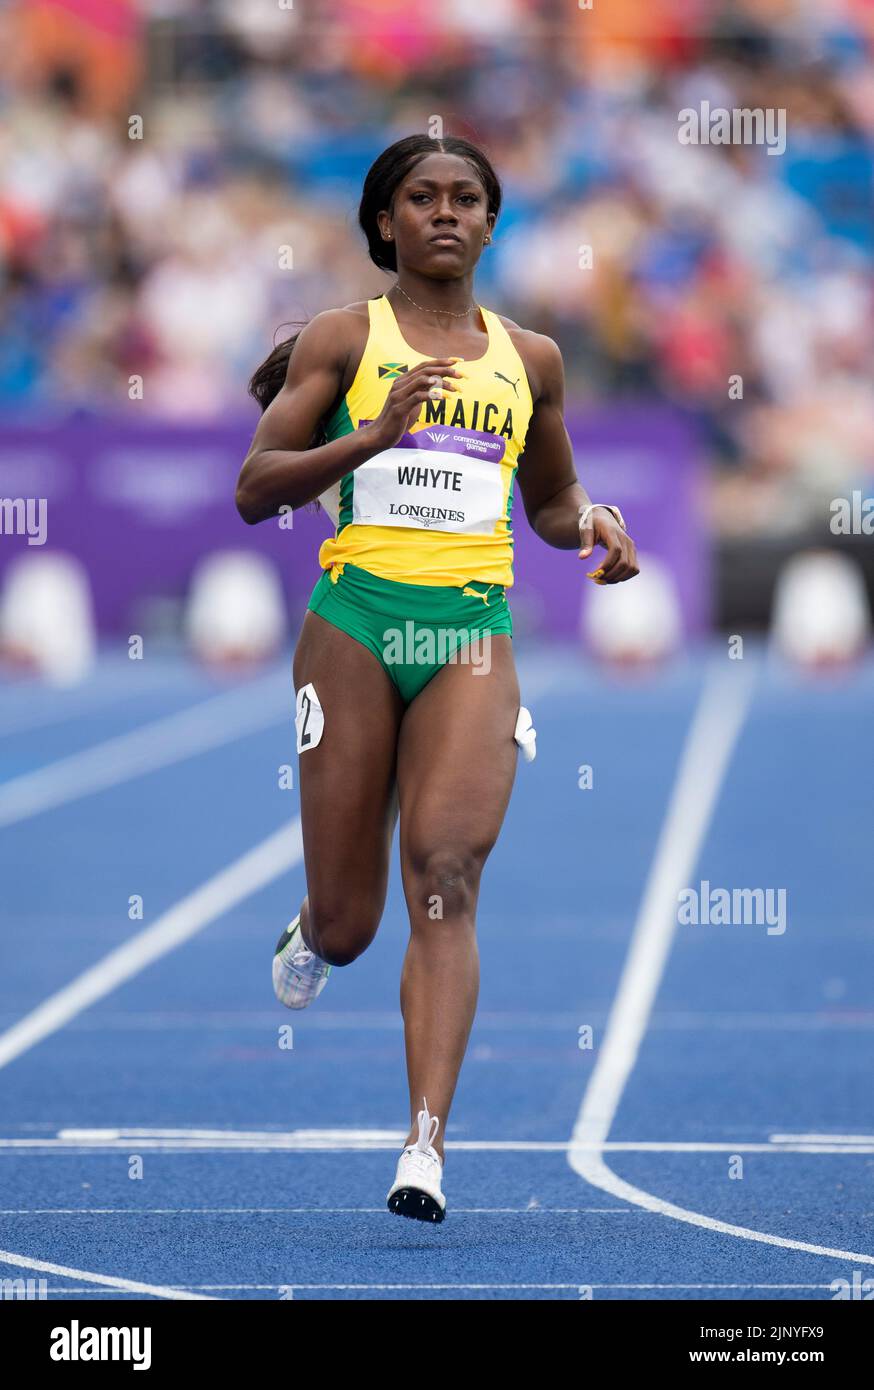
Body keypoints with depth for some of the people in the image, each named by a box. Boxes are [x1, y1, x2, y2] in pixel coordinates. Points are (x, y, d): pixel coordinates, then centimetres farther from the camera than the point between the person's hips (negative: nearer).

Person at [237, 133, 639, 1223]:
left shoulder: (528, 359, 15)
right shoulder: (341, 338, 5)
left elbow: (550, 501, 29)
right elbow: (255, 491, -2)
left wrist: (595, 526, 6)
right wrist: (374, 434, -16)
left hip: (474, 633, 1)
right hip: (356, 620, -1)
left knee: (446, 884, -19)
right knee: (347, 926, 3)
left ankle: (427, 1146, -25)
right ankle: (312, 931, 43)